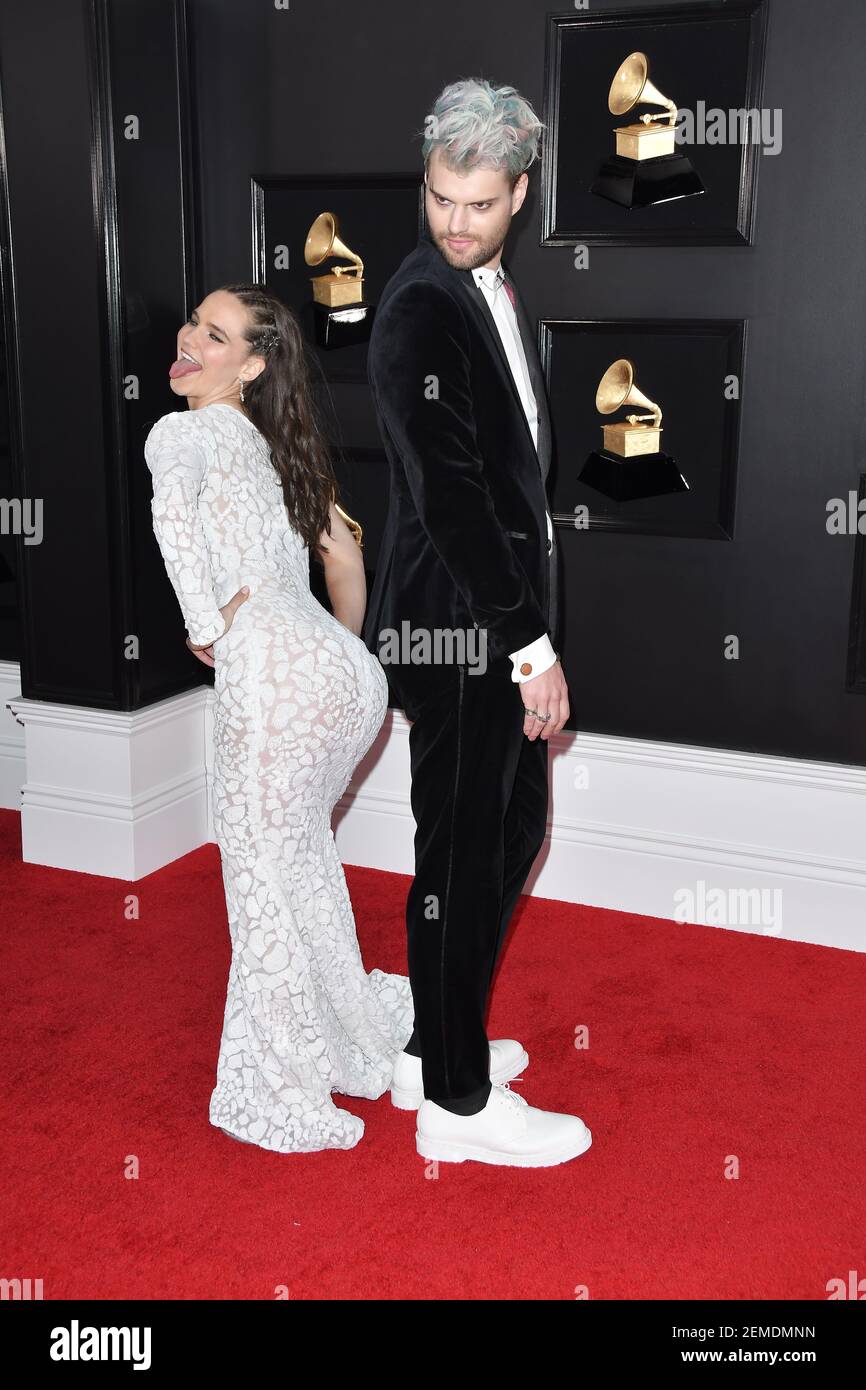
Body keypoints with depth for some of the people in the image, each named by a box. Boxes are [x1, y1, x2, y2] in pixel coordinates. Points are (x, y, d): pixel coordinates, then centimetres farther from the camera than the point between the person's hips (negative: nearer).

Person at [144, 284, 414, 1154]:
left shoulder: (182, 430, 2)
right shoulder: (279, 447, 24)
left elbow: (172, 502, -22)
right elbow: (346, 559, 29)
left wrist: (205, 626, -14)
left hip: (274, 674, -8)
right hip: (350, 675, 8)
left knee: (264, 871, 4)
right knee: (302, 847, 26)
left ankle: (285, 1100, 15)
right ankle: (355, 1023, 41)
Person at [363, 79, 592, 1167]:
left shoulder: (490, 287, 12)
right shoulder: (419, 312, -18)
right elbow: (450, 500, -23)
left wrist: (533, 627, 16)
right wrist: (533, 646, -20)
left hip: (499, 609, 10)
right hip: (454, 623, -10)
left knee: (513, 827, 18)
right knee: (462, 852, 1)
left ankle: (437, 1042, 34)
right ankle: (456, 1100, 18)